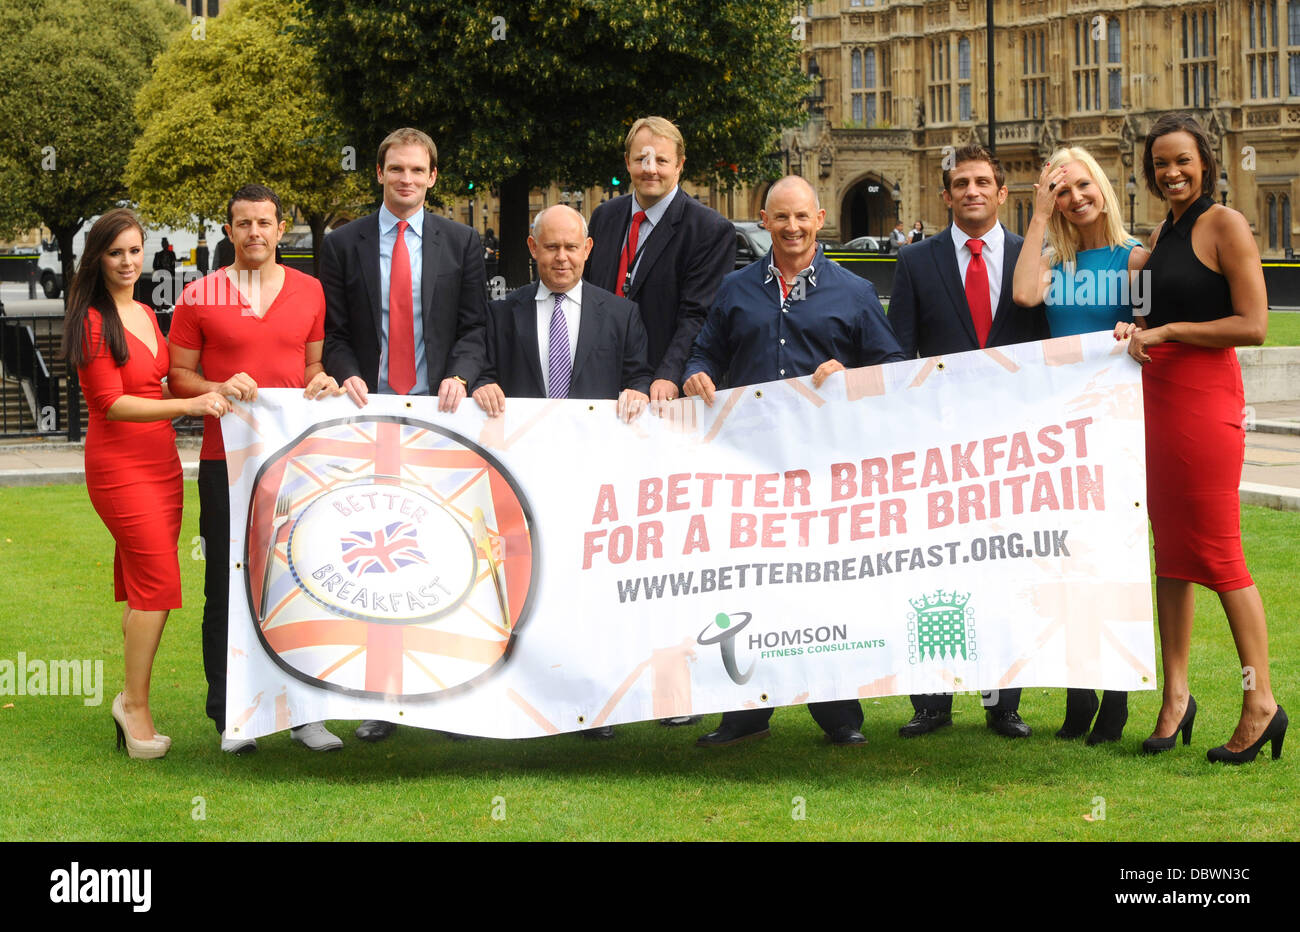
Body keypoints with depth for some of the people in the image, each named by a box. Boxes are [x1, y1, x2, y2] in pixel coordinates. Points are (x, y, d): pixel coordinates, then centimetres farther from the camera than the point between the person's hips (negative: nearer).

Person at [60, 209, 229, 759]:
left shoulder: (146, 316, 15)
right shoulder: (92, 322, -11)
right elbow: (112, 403, -17)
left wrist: (206, 395, 15)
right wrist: (188, 404, -24)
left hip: (160, 461, 8)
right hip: (120, 464, -8)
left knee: (142, 588, 8)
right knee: (158, 585, -11)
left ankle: (133, 704, 13)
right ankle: (134, 704, -1)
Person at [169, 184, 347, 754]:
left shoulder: (309, 291, 10)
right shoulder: (200, 296, 2)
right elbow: (177, 375, 5)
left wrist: (324, 382, -2)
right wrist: (218, 389, -14)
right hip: (225, 459, -2)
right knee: (227, 585, 1)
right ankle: (229, 716, 9)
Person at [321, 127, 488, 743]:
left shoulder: (461, 243, 9)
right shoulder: (343, 245, 9)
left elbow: (473, 327, 7)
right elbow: (333, 333, 8)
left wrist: (459, 376, -10)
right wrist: (348, 377, -10)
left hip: (438, 413, 0)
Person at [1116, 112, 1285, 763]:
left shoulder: (1225, 225, -8)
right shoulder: (1163, 233, 16)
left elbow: (1253, 325, -14)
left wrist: (1167, 332, -12)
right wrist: (1137, 329, 5)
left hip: (1205, 394, -8)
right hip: (1155, 393, 8)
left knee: (1217, 555, -6)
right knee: (1170, 552, 9)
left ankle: (1260, 703, 0)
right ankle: (1175, 696, 14)